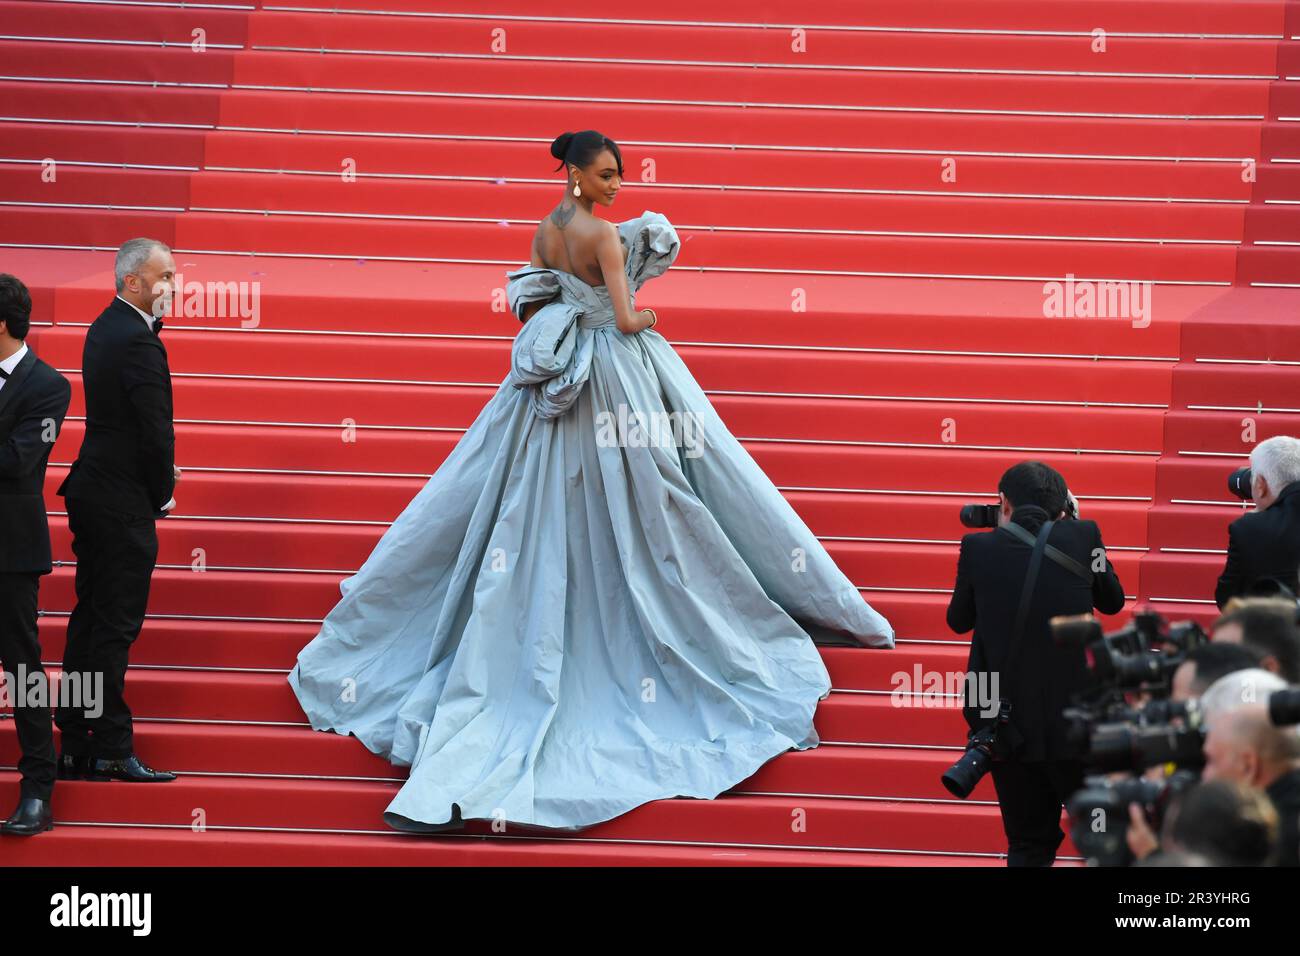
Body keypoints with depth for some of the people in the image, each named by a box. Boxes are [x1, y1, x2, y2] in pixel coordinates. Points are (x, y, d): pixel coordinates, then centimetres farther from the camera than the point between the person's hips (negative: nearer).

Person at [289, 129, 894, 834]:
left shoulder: (544, 231, 5)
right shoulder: (604, 234, -18)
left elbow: (529, 309, 13)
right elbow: (627, 318, -19)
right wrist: (646, 318, 1)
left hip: (556, 379, 7)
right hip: (619, 374, -7)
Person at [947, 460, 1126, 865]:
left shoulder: (978, 547, -5)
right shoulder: (1082, 537, -5)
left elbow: (958, 620, 10)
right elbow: (1112, 601, 10)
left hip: (1007, 724, 1)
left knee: (1028, 845, 11)